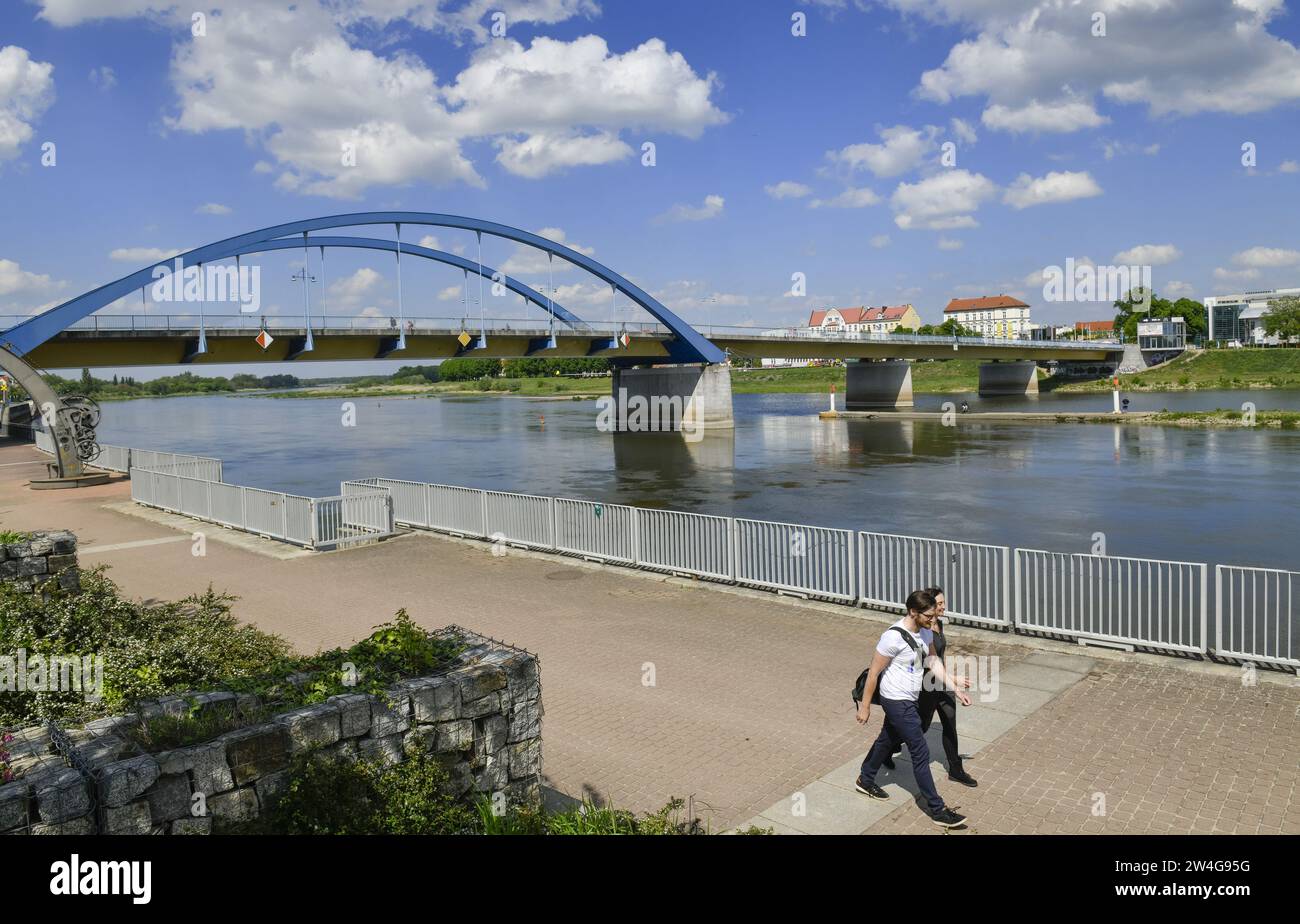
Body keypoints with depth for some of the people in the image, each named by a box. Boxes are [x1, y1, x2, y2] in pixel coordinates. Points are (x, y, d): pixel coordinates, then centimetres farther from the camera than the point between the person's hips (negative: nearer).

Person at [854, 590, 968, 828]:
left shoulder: (923, 631, -2)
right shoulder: (894, 637, -27)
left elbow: (932, 662, 9)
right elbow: (874, 672, -19)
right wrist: (865, 706, -13)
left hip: (908, 701, 9)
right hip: (897, 703, -9)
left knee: (888, 740, 25)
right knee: (921, 753, -3)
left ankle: (865, 780, 46)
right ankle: (937, 810, 8)